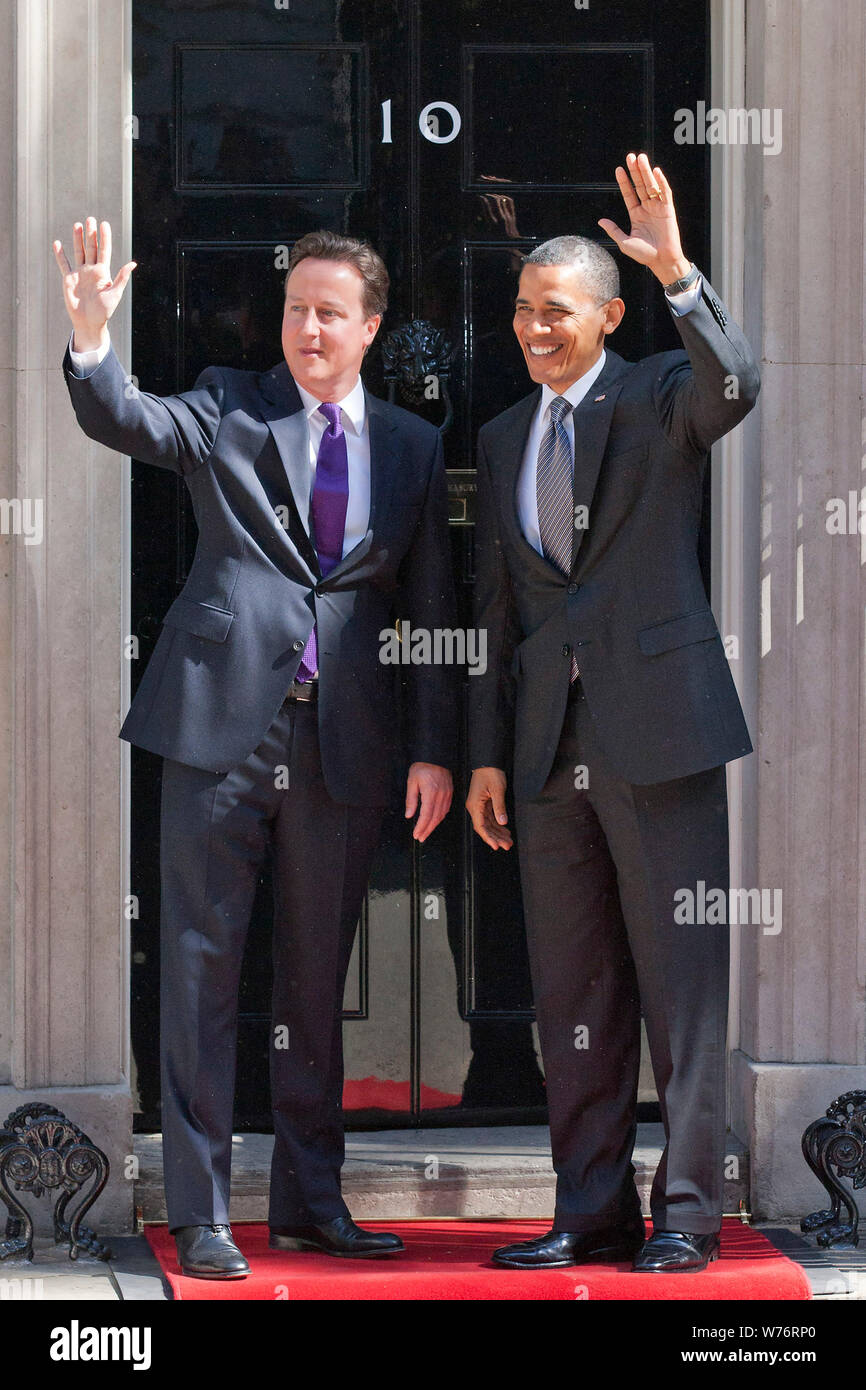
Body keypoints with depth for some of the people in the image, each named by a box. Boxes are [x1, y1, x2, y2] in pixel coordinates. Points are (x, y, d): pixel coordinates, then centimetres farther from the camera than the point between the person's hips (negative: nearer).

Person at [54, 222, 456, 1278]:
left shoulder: (411, 446, 12)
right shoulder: (228, 409, 6)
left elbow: (430, 608, 12)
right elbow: (121, 421, -12)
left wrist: (435, 748, 7)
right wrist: (90, 338, -32)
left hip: (343, 740, 2)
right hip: (223, 723, -2)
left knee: (317, 974, 10)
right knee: (202, 962, -1)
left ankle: (310, 1200, 20)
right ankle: (200, 1212, 5)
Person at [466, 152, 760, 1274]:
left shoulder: (660, 397, 0)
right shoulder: (503, 438, 16)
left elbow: (735, 386, -25)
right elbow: (497, 607, 17)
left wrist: (675, 271, -33)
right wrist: (487, 751, 13)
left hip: (658, 729, -6)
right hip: (549, 742, 6)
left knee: (680, 982, -2)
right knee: (572, 994, 9)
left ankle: (687, 1213, 3)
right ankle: (591, 1213, 16)